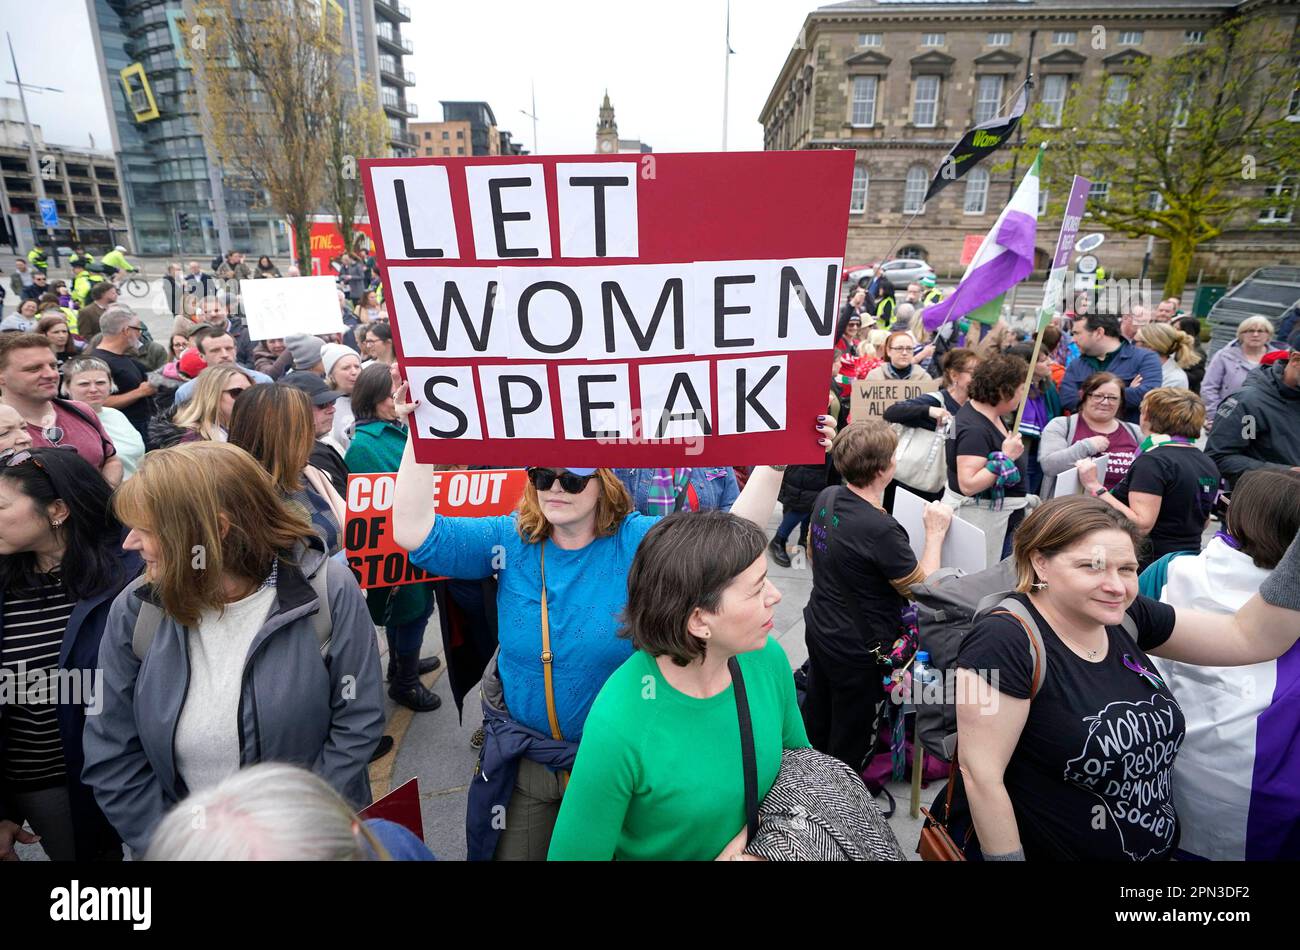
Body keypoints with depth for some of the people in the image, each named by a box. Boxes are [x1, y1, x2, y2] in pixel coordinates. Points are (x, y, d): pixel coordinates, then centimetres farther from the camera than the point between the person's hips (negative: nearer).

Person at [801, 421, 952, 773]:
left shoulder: (826, 497, -9)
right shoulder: (881, 530, -32)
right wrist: (935, 533, -10)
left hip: (819, 628, 8)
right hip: (857, 649, -8)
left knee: (817, 710, 27)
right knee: (850, 732, 14)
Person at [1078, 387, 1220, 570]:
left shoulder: (1153, 461, -17)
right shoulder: (1208, 463, 10)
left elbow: (1142, 524, -25)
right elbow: (1202, 524, 18)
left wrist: (1096, 487, -23)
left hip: (1151, 563, -9)